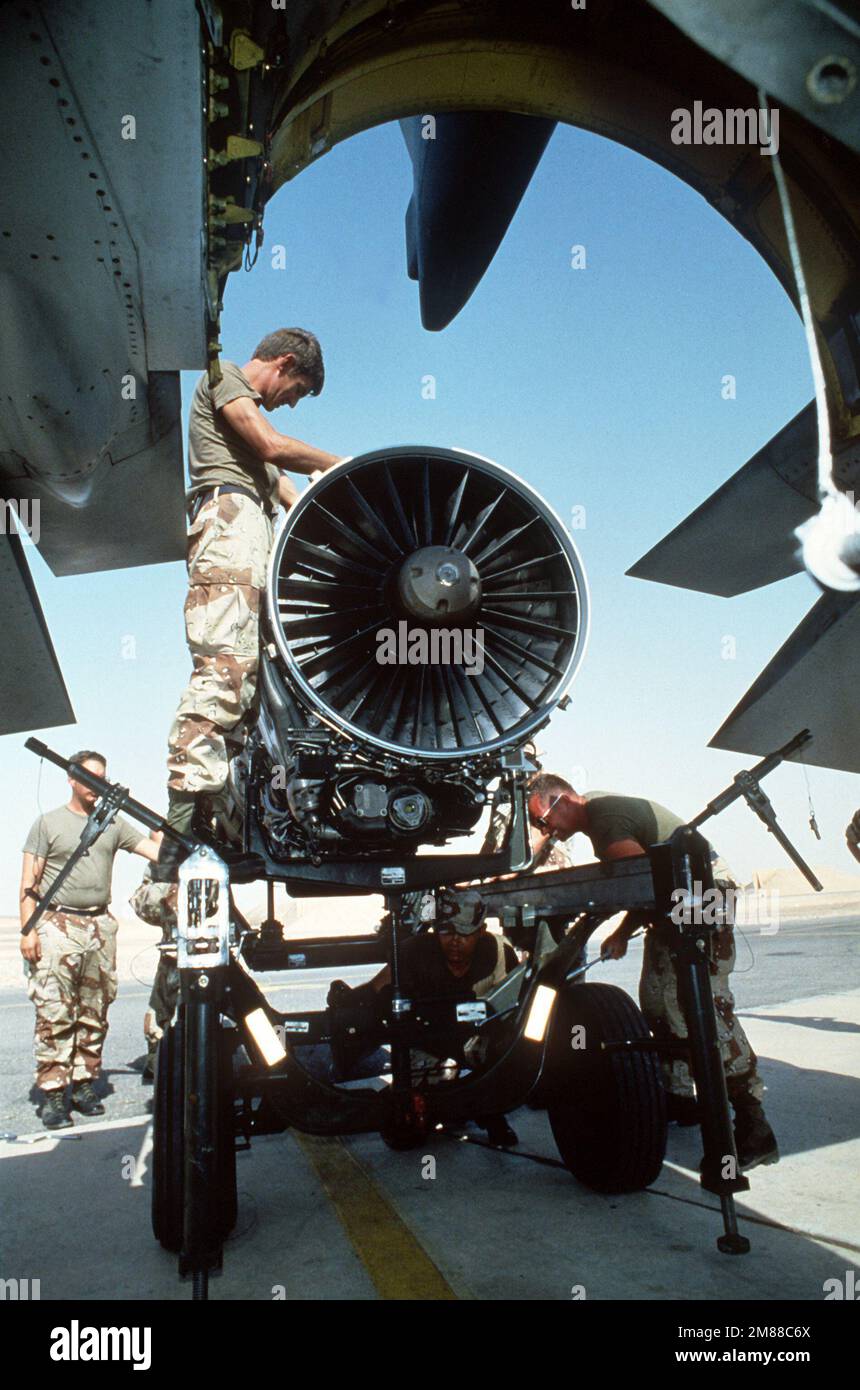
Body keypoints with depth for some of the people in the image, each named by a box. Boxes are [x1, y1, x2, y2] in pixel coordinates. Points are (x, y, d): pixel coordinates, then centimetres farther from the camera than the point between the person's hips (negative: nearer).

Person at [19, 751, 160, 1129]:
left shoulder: (114, 824, 14)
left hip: (101, 927, 4)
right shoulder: (48, 823, 5)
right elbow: (29, 883, 2)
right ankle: (53, 1094, -1)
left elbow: (158, 851, 8)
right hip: (58, 925, -3)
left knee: (95, 1015, 6)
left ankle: (84, 1085, 15)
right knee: (55, 1015, -7)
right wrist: (28, 929, -7)